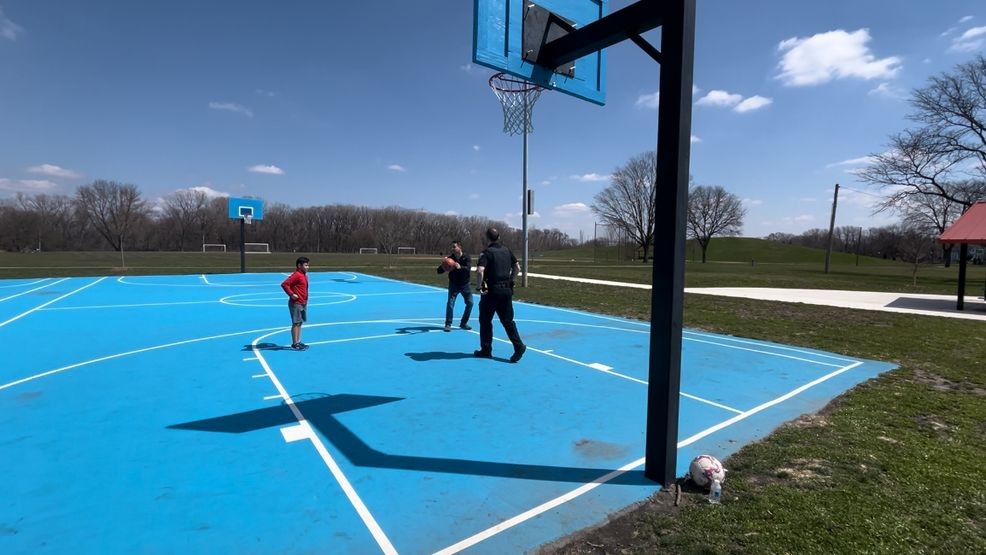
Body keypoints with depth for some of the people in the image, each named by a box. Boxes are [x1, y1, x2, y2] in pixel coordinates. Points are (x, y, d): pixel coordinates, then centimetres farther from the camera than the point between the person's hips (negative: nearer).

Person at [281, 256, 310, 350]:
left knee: (300, 323, 14)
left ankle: (298, 342, 22)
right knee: (296, 323, -4)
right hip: (296, 303, -9)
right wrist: (291, 294, -20)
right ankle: (295, 344, 1)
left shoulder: (304, 275, 13)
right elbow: (284, 284, -23)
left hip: (303, 303, 9)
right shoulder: (296, 275, -15)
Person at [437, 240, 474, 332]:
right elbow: (439, 271, -11)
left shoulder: (466, 257, -12)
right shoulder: (450, 258, -10)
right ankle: (448, 324, 1)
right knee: (450, 303, -11)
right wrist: (443, 266, -34)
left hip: (464, 284, 1)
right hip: (453, 285, -1)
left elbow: (469, 268, -30)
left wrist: (460, 267, -49)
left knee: (470, 303, 1)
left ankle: (463, 323, 18)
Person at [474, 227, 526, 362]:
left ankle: (486, 350, 18)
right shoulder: (507, 250, 9)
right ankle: (519, 345, -3)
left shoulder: (487, 252, -10)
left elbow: (480, 271, -25)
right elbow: (517, 268, 14)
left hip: (491, 291, -5)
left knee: (485, 321, 10)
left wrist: (479, 286, -13)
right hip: (507, 290, 5)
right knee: (508, 320, 11)